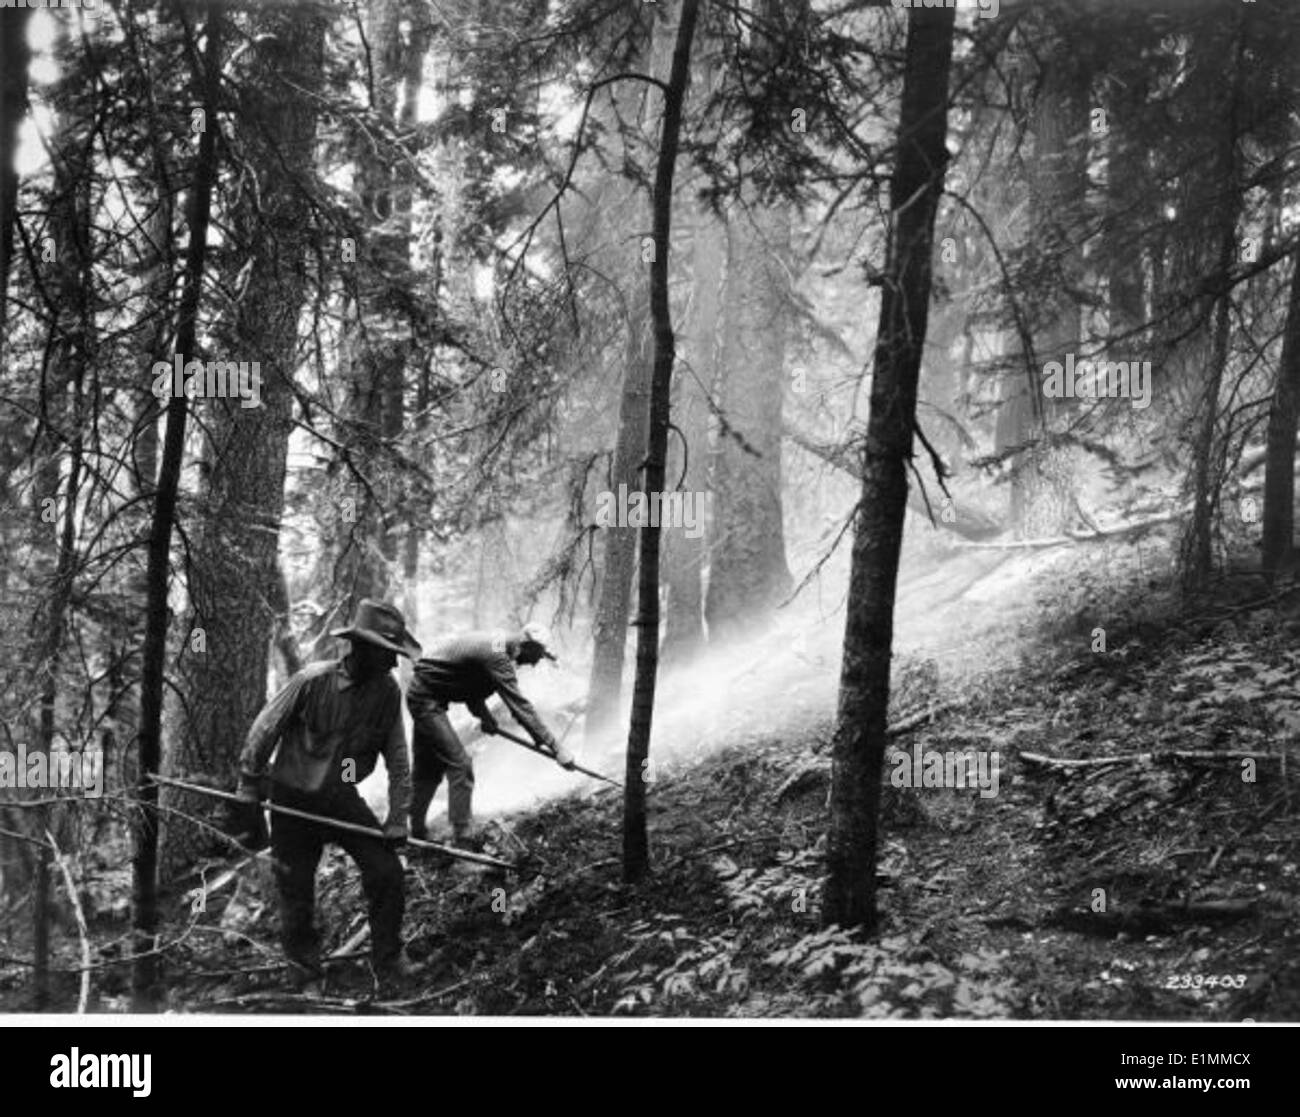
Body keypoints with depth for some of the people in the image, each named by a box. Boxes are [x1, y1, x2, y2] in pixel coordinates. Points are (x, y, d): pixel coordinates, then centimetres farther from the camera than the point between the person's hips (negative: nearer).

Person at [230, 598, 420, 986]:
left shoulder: (387, 692, -11)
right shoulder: (312, 681, -23)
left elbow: (398, 761, -3)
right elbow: (261, 735, -12)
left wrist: (397, 822, -5)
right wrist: (248, 798, -8)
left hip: (342, 797, 3)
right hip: (293, 799, -3)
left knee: (387, 874, -8)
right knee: (296, 891, 6)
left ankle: (388, 960, 11)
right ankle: (303, 964, 32)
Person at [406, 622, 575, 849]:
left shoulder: (498, 643, 4)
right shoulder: (496, 655, -26)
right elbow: (519, 705, -30)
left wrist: (483, 713, -4)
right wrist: (555, 747, -30)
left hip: (422, 695, 10)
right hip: (426, 699, -10)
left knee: (429, 767, 17)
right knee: (459, 764, -12)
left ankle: (416, 830, 27)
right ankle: (463, 840, -10)